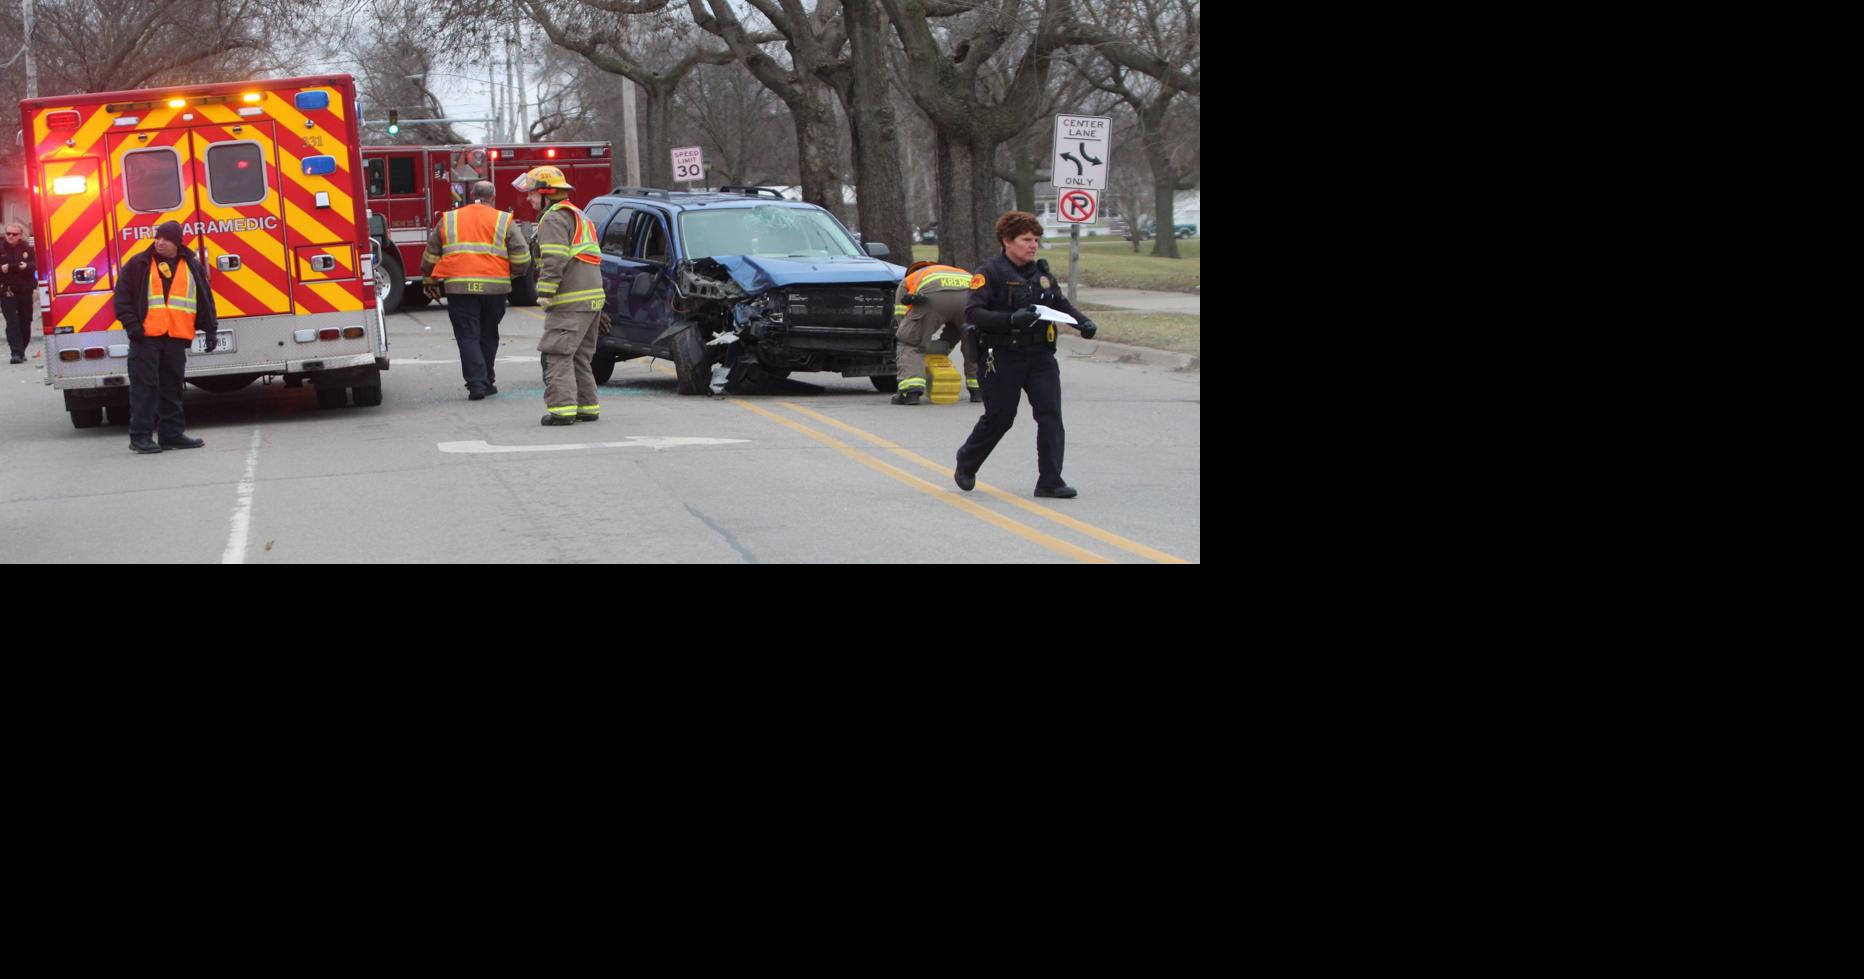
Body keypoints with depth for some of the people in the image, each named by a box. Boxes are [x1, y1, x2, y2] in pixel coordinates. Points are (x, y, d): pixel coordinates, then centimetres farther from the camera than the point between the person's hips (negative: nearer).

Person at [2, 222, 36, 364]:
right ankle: (16, 353, -17)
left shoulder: (27, 249, 4)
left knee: (25, 321, 7)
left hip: (25, 290, 2)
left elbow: (37, 265, 1)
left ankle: (21, 351, 21)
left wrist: (27, 266, -18)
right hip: (7, 290, -2)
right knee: (12, 321, -11)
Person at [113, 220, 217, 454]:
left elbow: (205, 300, 16)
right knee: (144, 387, -5)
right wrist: (131, 324, -8)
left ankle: (172, 434, 15)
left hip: (177, 338, 3)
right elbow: (123, 296, 2)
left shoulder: (192, 267, 12)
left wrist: (209, 329, 10)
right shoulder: (138, 265, 3)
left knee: (172, 388, 9)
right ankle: (140, 436, -2)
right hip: (146, 338, -3)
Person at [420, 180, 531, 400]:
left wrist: (428, 281, 28)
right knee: (488, 335, 16)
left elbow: (430, 255, 16)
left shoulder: (448, 220, 12)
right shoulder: (504, 221, 6)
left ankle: (476, 384, -7)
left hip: (458, 286, 0)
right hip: (494, 287, 0)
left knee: (468, 336, 3)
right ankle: (487, 382, 23)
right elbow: (522, 257, 0)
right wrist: (510, 272, 20)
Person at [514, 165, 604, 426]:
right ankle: (587, 406, 19)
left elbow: (554, 261, -21)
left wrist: (545, 294, -19)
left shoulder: (554, 219, -9)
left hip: (570, 302, -10)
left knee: (556, 355, -10)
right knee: (580, 357, 16)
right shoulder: (577, 215, 24)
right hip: (592, 297, 10)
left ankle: (563, 409, -16)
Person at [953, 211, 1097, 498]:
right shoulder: (991, 273, -9)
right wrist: (1011, 319, -30)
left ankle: (1050, 482, -5)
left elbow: (1061, 303, 25)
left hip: (1040, 356, 5)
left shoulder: (1042, 272, 10)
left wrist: (1083, 321, 6)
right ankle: (966, 464, 29)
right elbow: (972, 313, -18)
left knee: (1050, 415, -7)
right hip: (1004, 358, -5)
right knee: (999, 417, 3)